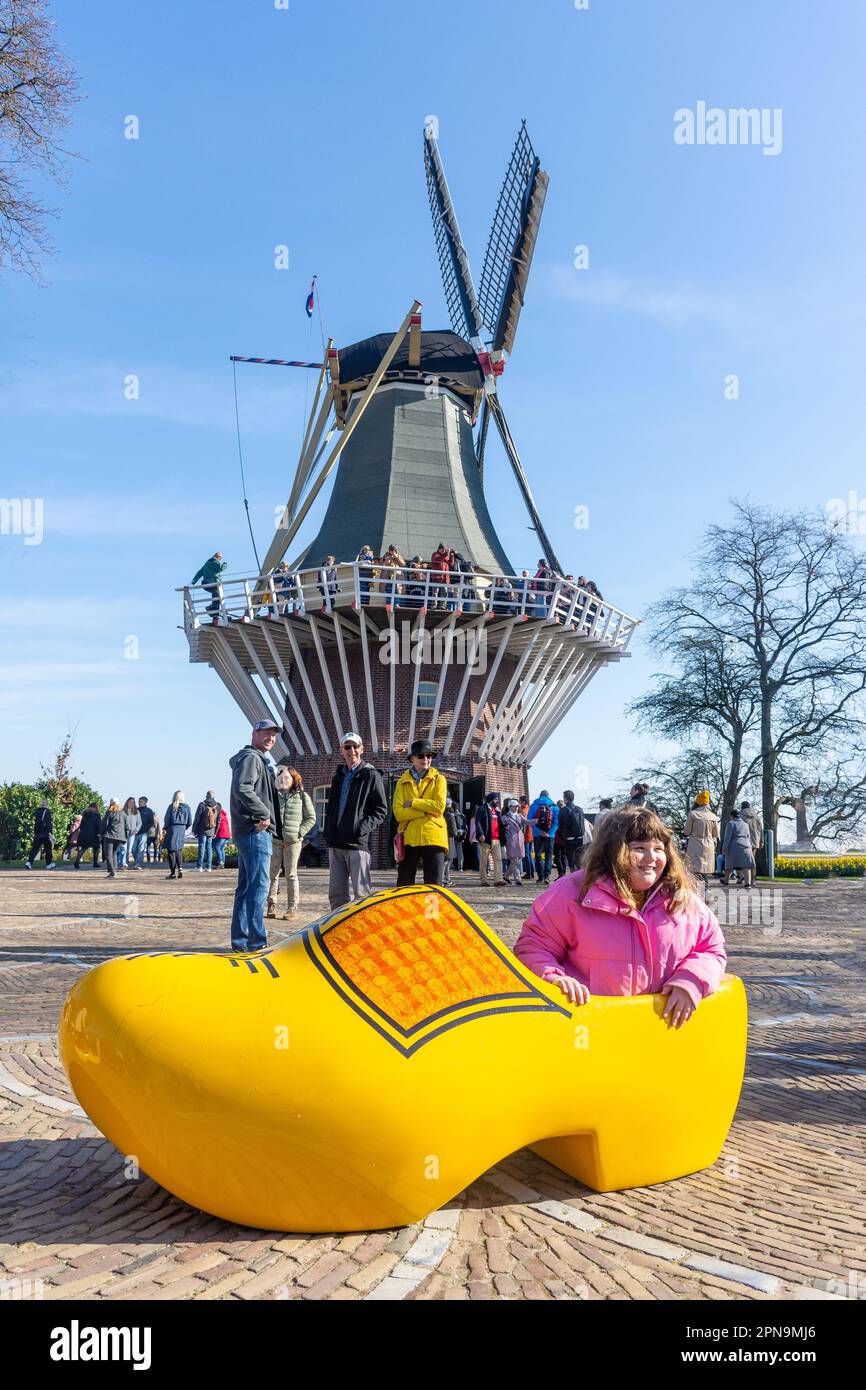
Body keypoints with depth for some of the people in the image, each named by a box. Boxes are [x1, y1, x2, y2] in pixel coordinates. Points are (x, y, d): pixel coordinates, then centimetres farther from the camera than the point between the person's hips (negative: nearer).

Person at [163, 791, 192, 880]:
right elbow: (190, 822, 4)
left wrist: (165, 829, 7)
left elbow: (167, 819, -6)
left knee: (172, 850, 3)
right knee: (179, 850, 17)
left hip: (172, 829, -3)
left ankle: (173, 872, 2)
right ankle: (180, 868, -1)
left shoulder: (172, 807, -5)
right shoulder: (187, 807, 3)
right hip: (182, 830, 3)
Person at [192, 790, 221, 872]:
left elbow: (197, 818, -7)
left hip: (202, 830, -4)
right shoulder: (218, 806, 6)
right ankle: (208, 867, 6)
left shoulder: (202, 805, -8)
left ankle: (200, 867, -6)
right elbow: (218, 821, 11)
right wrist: (215, 832, 17)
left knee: (201, 847, -3)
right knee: (209, 848, 7)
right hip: (211, 831, 4)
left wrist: (194, 830, -1)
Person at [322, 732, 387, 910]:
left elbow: (381, 809, -4)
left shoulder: (371, 775, -1)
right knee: (336, 893, 10)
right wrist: (327, 830, 13)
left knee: (361, 894, -6)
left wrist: (364, 827, -16)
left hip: (358, 843, -7)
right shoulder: (339, 775, 18)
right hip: (335, 843, 7)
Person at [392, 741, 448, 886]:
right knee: (403, 887, 2)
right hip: (409, 838, 1)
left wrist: (413, 802, -5)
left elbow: (439, 807, -7)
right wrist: (426, 811, -10)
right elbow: (398, 813, -4)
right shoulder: (403, 782, 11)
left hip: (433, 838, -1)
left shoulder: (438, 779, 10)